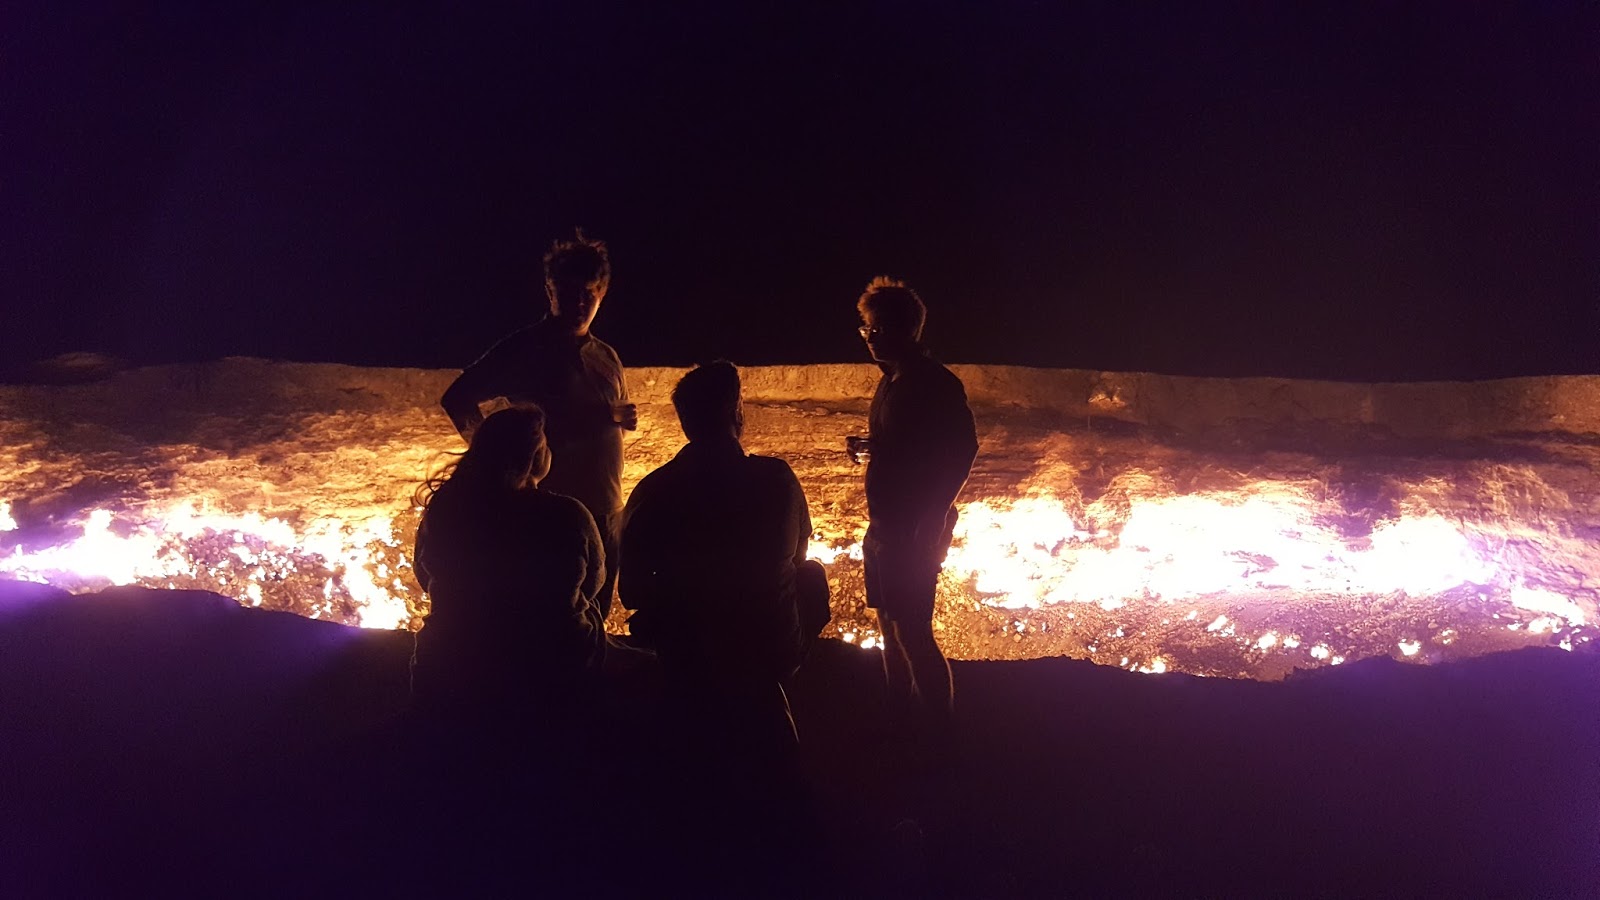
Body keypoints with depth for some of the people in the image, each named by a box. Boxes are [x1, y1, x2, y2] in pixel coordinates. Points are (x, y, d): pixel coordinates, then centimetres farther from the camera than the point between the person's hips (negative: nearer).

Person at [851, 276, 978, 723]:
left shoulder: (936, 384, -16)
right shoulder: (893, 380, 11)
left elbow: (961, 450, -19)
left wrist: (929, 521, -20)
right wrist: (869, 446, 2)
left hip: (915, 530, -9)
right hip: (885, 526, 9)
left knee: (912, 632, -5)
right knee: (891, 626, 16)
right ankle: (902, 715, 30)